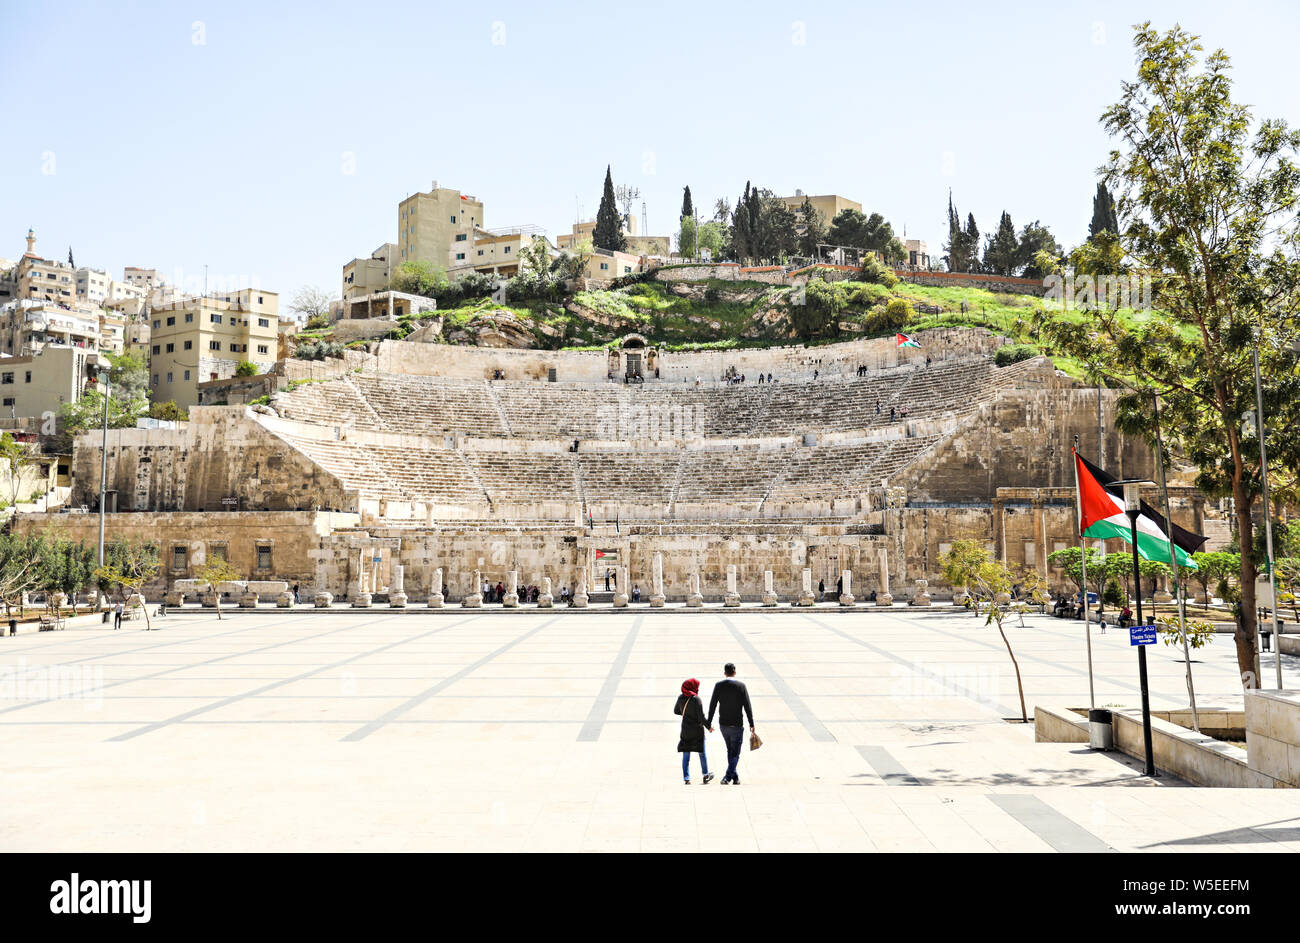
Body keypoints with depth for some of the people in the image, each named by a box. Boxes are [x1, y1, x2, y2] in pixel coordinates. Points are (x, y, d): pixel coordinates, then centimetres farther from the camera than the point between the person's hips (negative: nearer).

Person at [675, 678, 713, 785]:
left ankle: (686, 778, 4)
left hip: (685, 730, 4)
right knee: (702, 753, 11)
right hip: (697, 730, -4)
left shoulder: (680, 698, 1)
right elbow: (701, 716, -15)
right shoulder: (696, 699, -16)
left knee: (685, 755, 7)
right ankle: (706, 776, 20)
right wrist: (709, 726, -1)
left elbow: (676, 711, 15)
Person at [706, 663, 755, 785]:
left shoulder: (718, 686, -3)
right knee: (735, 752, 4)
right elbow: (747, 705, -8)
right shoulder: (741, 686, -8)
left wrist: (709, 723, 5)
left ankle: (734, 776, 23)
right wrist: (751, 724, -3)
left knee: (730, 751, 19)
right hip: (736, 725, -3)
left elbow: (712, 705, -2)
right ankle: (728, 777, -8)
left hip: (723, 725, 3)